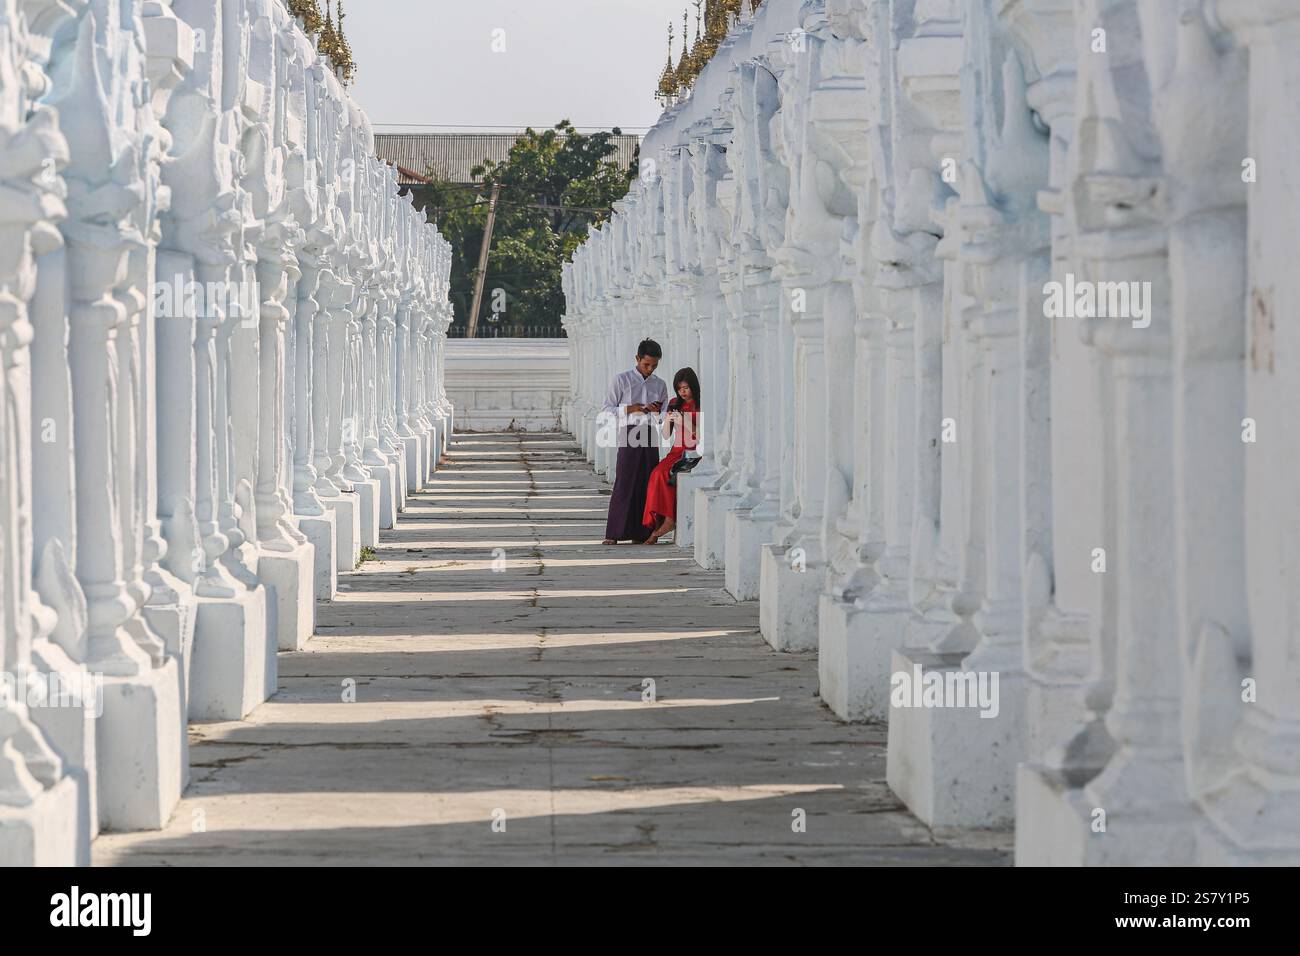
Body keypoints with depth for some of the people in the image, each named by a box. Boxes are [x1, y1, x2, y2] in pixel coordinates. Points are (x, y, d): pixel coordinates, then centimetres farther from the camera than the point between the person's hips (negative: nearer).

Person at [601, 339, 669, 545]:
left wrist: (658, 411, -3)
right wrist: (630, 409, -11)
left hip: (650, 434, 4)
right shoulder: (621, 380, 6)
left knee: (647, 483, 0)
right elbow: (608, 409, 4)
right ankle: (613, 534, -11)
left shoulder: (660, 385, 16)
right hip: (629, 432, -4)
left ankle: (641, 533, 4)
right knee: (624, 483, -11)